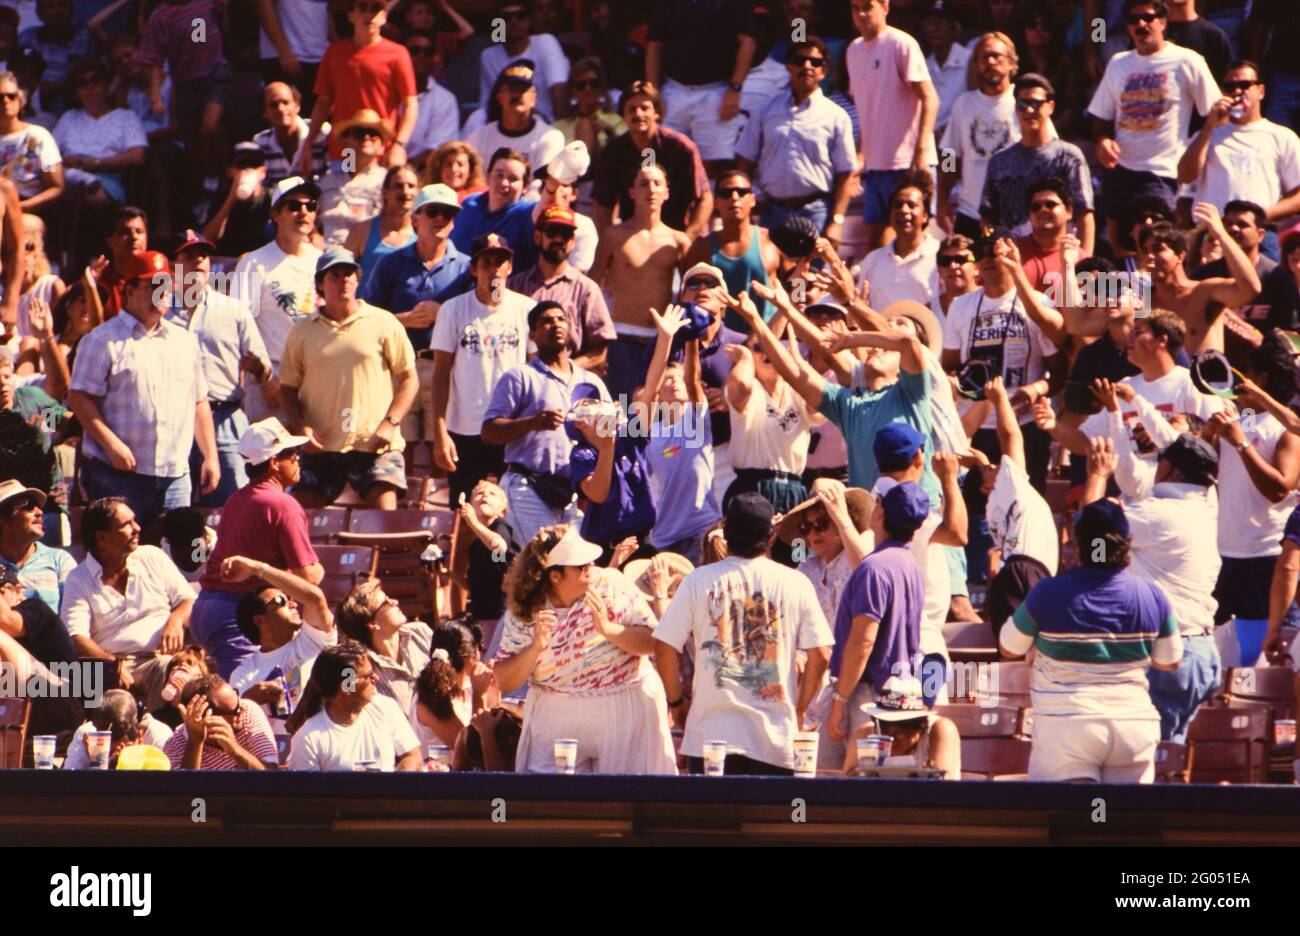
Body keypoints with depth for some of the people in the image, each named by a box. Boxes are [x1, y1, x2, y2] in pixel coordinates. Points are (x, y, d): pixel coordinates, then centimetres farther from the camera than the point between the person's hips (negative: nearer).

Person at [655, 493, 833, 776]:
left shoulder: (699, 581, 2)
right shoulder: (795, 584, 2)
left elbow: (664, 646, 1)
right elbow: (820, 655, 1)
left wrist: (676, 702, 15)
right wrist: (798, 710, 15)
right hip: (776, 741, 0)